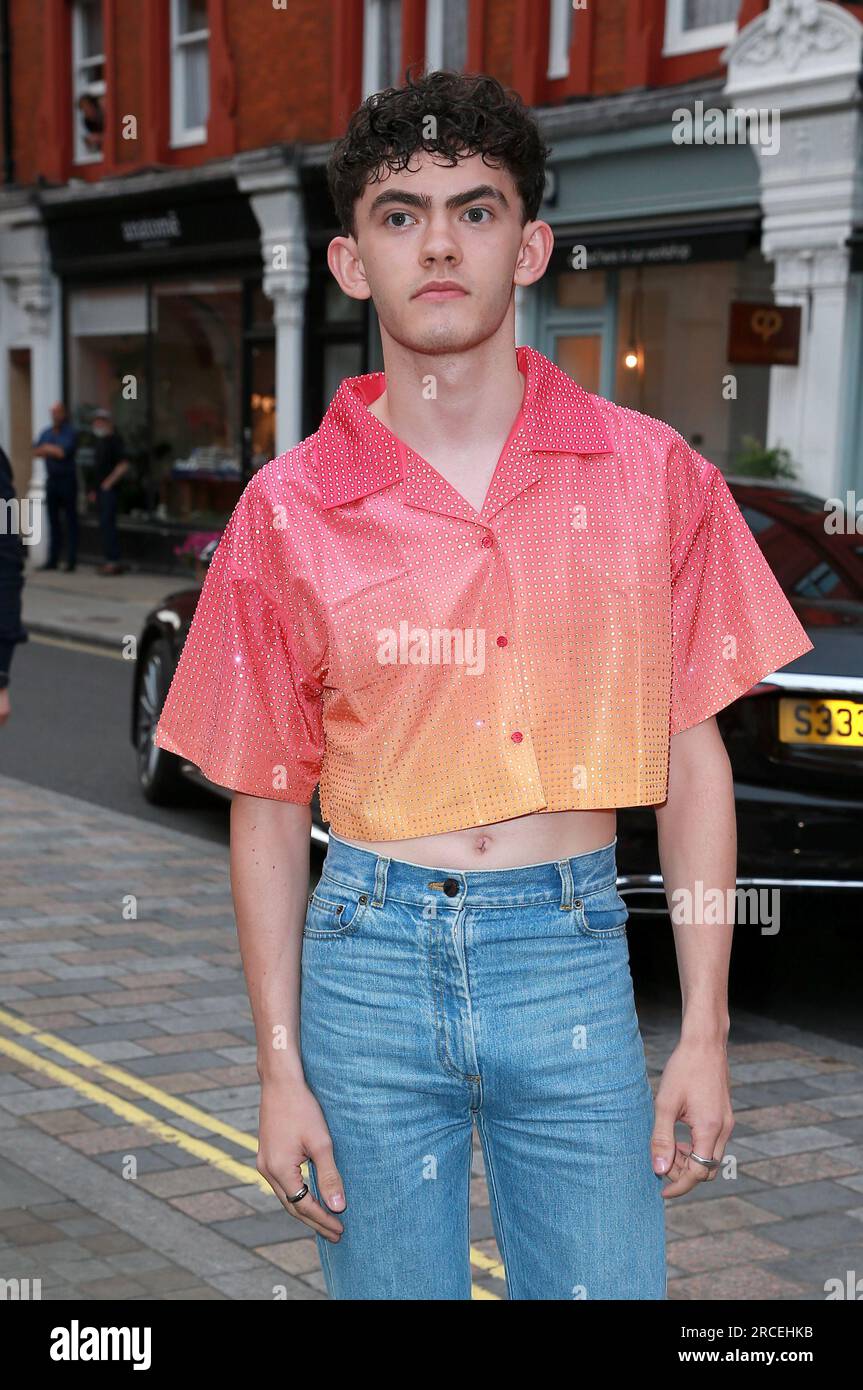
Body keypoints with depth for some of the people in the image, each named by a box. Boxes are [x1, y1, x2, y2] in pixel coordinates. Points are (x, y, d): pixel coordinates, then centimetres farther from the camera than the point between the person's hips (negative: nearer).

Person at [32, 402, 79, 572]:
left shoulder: (71, 433, -6)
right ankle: (53, 559, 10)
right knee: (53, 521, 7)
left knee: (70, 520, -3)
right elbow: (36, 452, 6)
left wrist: (47, 448, -3)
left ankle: (71, 560, -3)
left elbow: (63, 452, -18)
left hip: (67, 480, -6)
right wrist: (54, 451, -9)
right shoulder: (46, 433, 14)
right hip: (51, 480, 6)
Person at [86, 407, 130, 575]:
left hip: (109, 489, -9)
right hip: (101, 490, 9)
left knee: (107, 524, -12)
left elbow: (124, 464, -19)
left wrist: (109, 482, -17)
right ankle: (111, 561, 12)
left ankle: (112, 562, -12)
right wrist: (94, 489, 21)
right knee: (106, 525, 9)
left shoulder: (114, 440, -10)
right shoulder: (100, 441, 17)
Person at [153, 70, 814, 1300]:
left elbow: (694, 760, 4)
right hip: (368, 960, 0)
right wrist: (280, 1070, 1)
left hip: (572, 963, 0)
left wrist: (705, 1033, 1)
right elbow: (268, 806, 4)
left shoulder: (651, 476, 0)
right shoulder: (290, 509, -1)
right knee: (387, 1282, 12)